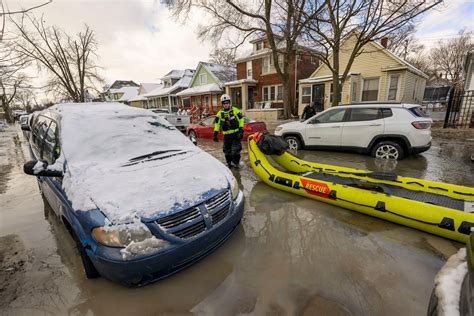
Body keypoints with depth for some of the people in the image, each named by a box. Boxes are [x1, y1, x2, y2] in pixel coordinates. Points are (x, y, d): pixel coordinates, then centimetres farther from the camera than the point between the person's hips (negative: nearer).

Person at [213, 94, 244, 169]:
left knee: (236, 150, -6)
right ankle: (229, 163, 25)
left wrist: (241, 130, -9)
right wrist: (215, 134, 7)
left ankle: (235, 162, 12)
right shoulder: (220, 113, 6)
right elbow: (217, 123, 11)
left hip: (236, 133, -3)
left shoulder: (235, 110, -2)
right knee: (227, 151, 9)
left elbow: (241, 120, -2)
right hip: (226, 135, 3)